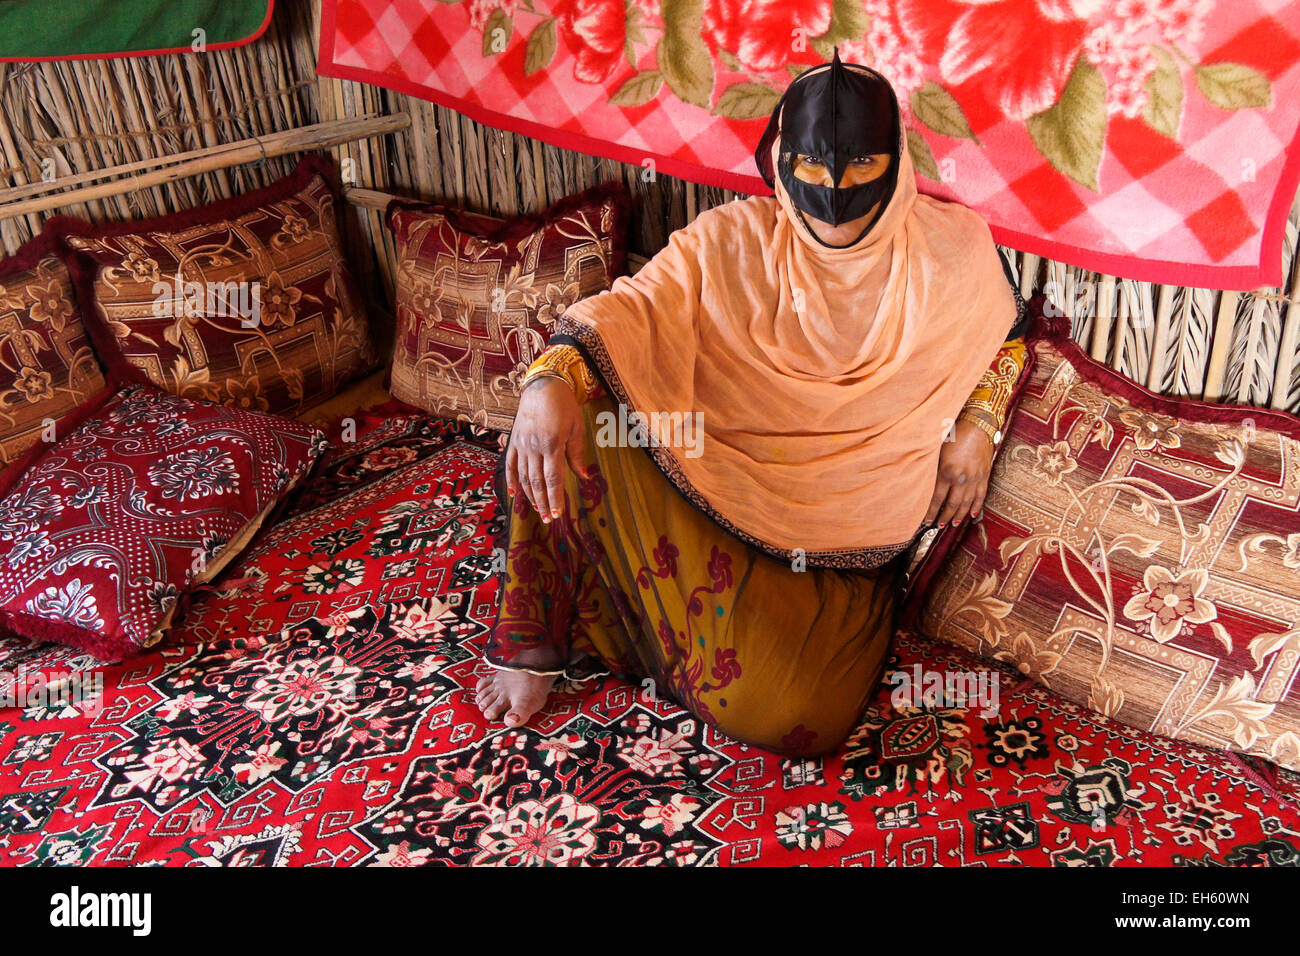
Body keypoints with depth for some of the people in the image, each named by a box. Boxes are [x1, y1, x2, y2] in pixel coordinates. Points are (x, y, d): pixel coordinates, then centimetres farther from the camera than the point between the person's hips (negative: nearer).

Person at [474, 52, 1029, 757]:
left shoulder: (951, 250, 0)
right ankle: (537, 644, -6)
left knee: (786, 713, -25)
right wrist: (551, 380, -37)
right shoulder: (729, 241, -3)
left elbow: (1010, 334, 19)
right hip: (722, 481, 1)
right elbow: (634, 306, -16)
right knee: (567, 418, -26)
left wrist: (977, 428, 1)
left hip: (849, 527, 0)